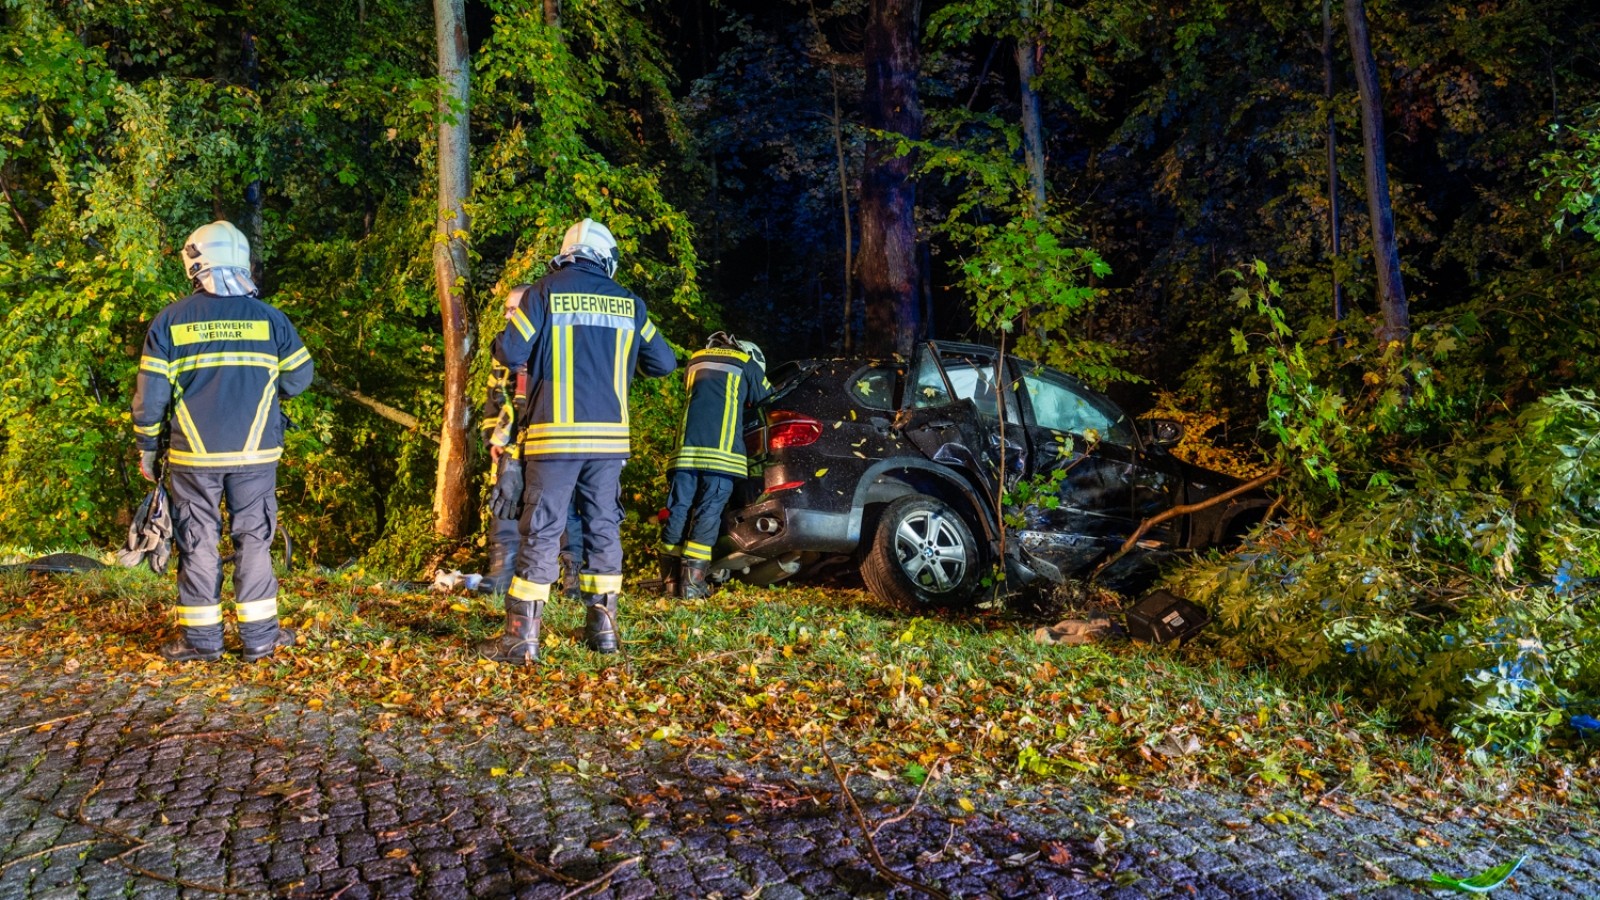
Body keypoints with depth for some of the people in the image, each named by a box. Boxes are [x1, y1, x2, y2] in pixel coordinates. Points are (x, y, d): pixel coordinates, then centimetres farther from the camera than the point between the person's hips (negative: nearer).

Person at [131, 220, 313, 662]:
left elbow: (150, 394, -1)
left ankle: (201, 636, 14)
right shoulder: (270, 318, -2)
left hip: (193, 455, 0)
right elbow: (299, 378, 6)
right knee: (254, 538, 8)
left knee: (197, 542, 9)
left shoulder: (169, 321, -2)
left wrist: (147, 448, 10)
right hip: (256, 453, 0)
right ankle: (260, 634, 11)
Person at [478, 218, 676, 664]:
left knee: (541, 531, -1)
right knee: (603, 527, 13)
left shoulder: (543, 293, -2)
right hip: (608, 437, 3)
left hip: (555, 434, -3)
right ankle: (603, 626, 19)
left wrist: (514, 317, 16)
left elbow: (511, 355, -4)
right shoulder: (629, 303, 7)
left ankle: (522, 638, -1)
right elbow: (664, 362, 12)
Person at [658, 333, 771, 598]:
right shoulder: (747, 364, 14)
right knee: (708, 513, -6)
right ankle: (691, 580, -12)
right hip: (721, 448, -4)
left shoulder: (696, 361, 27)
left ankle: (670, 577, 2)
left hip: (686, 446, 4)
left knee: (679, 509, 4)